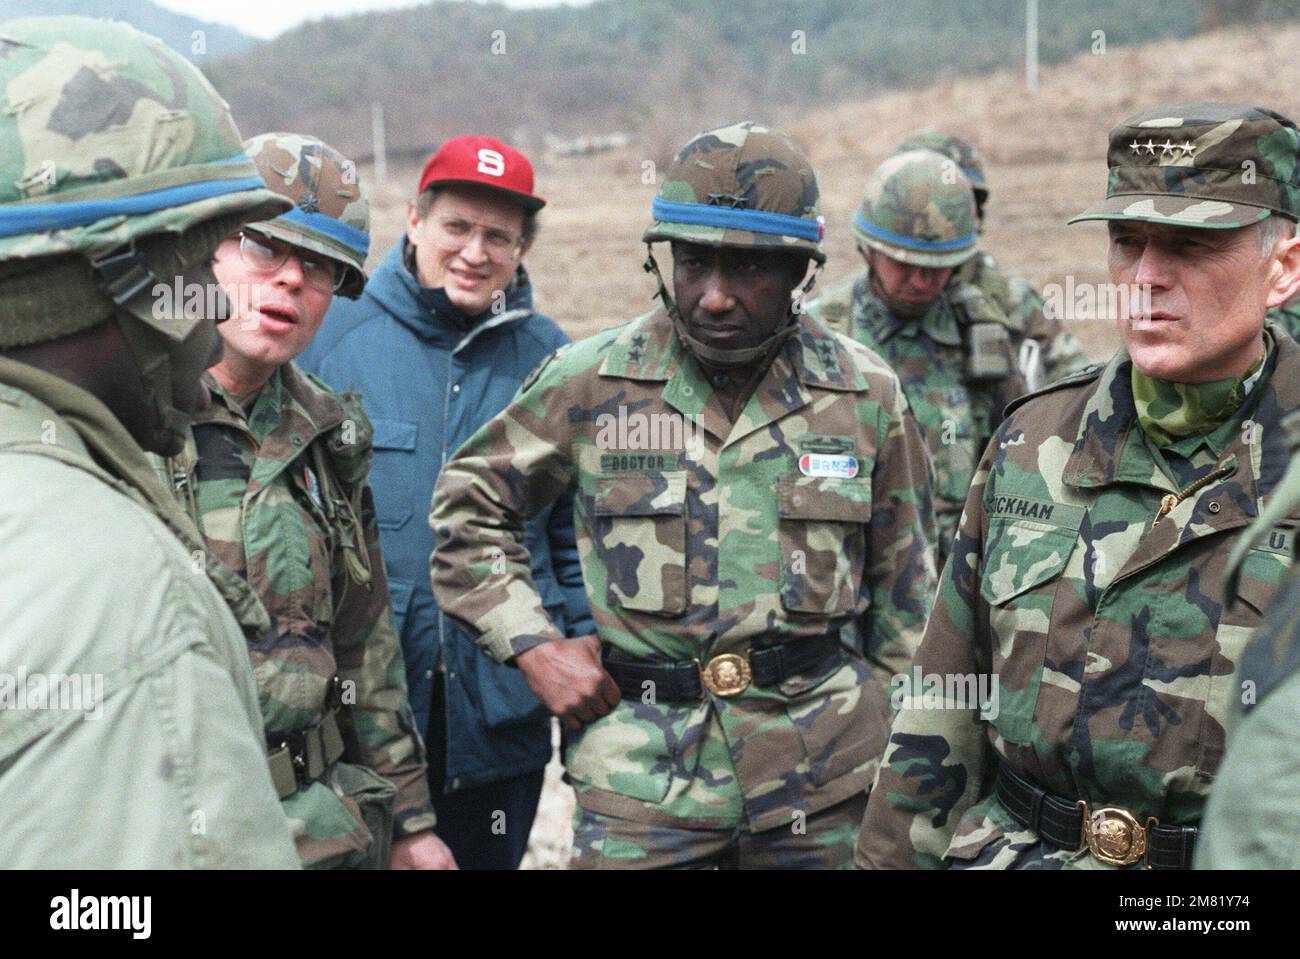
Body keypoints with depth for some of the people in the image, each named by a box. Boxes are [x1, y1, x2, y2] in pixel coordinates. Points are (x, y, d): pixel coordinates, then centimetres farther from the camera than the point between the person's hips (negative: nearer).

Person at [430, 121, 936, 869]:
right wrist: (533, 645, -1)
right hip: (644, 768, -1)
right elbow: (469, 505, 8)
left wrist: (896, 739, 14)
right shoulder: (591, 381, -2)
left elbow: (906, 583, 12)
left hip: (824, 772, 2)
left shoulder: (866, 393, 2)